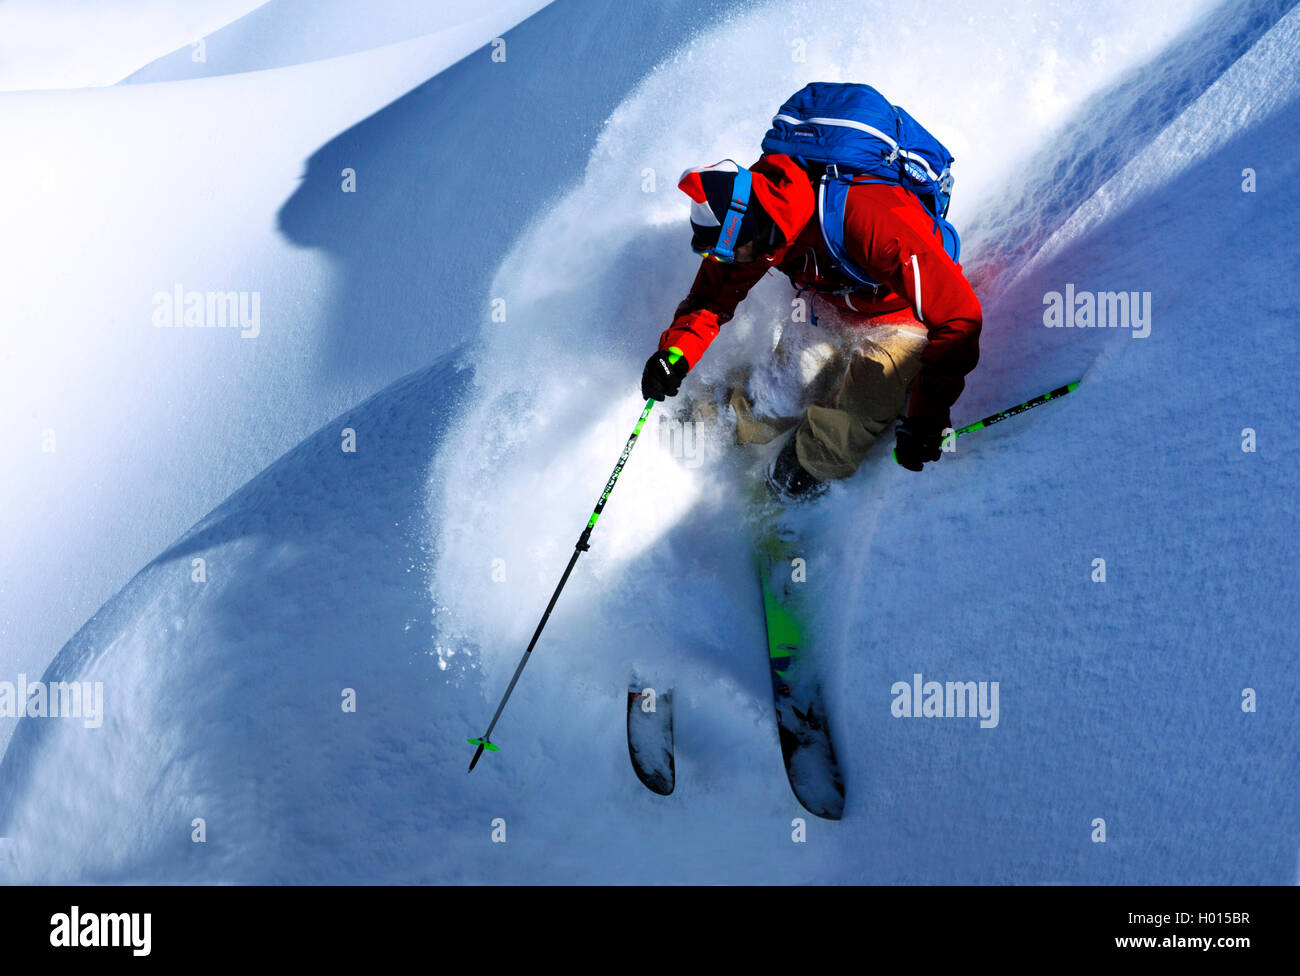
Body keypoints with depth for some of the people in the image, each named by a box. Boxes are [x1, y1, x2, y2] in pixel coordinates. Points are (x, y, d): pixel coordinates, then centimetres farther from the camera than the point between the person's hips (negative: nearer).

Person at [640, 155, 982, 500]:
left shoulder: (862, 219, -42)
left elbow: (959, 315, -41)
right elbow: (712, 297, -4)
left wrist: (928, 412, -45)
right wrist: (675, 352, -24)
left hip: (915, 313, -6)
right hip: (838, 304, 7)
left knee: (877, 368, -32)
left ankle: (809, 464, -10)